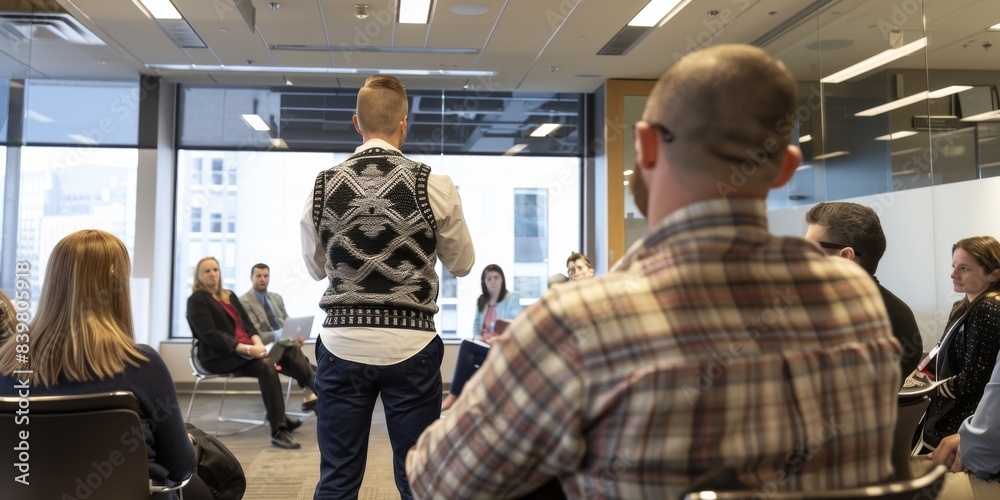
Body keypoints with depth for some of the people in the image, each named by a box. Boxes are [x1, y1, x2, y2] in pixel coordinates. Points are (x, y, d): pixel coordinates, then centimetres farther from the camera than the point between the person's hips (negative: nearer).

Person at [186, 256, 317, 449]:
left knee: (289, 350, -17)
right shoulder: (197, 300, -3)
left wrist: (257, 343, -10)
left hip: (246, 350, 7)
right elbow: (210, 335, -15)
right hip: (220, 356, -7)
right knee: (265, 365, -34)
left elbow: (247, 324, 14)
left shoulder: (229, 295, 19)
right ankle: (278, 431, -39)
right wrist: (247, 349, -24)